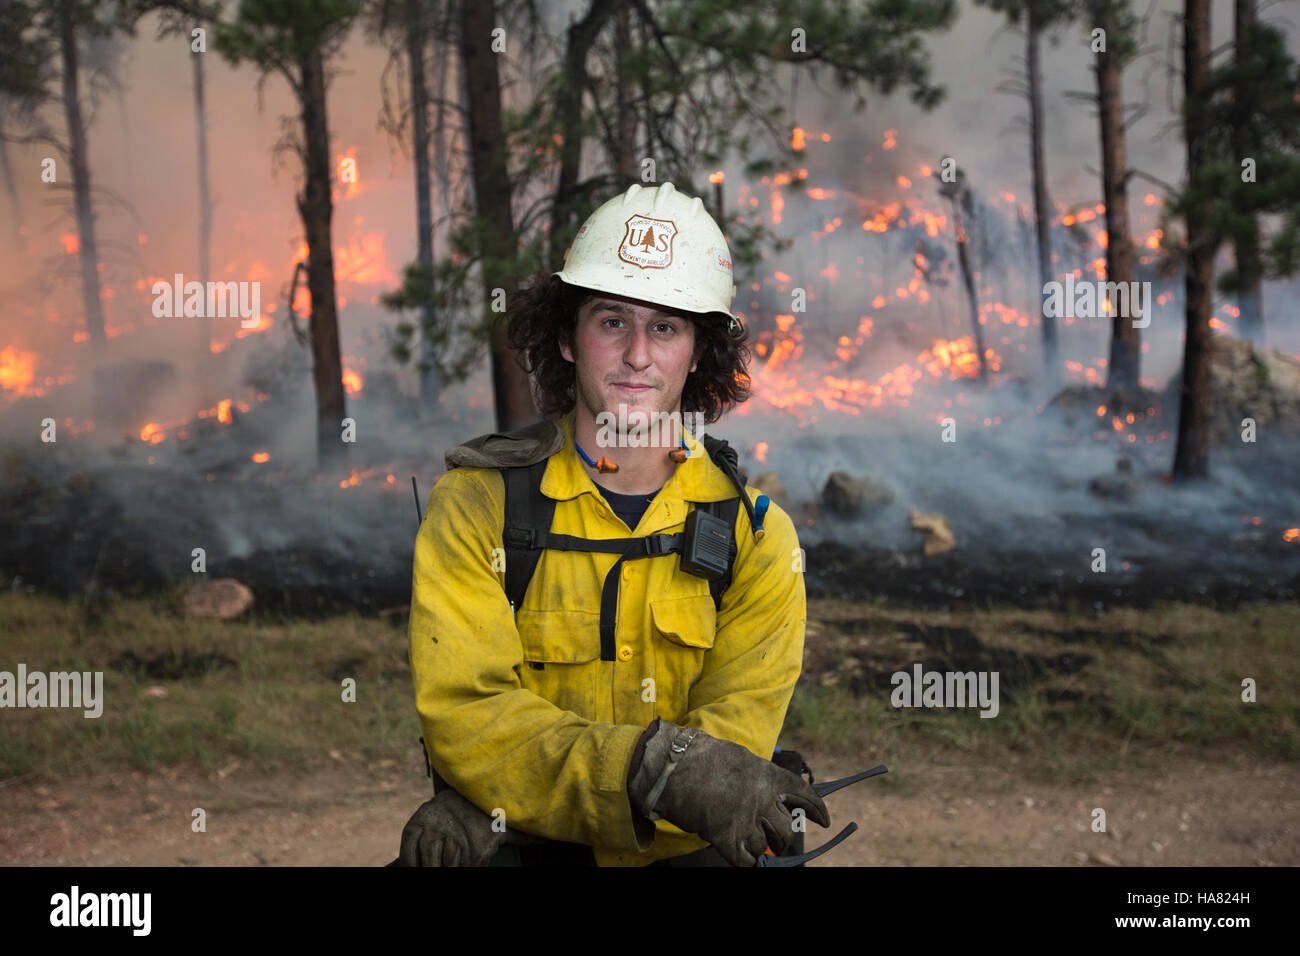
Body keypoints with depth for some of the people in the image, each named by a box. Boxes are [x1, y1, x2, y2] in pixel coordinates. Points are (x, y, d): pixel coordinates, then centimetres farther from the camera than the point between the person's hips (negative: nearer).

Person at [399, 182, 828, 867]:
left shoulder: (754, 534, 1)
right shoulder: (476, 502, -2)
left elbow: (731, 741, -9)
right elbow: (463, 715, -13)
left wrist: (497, 807, -22)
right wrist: (657, 766, -30)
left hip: (683, 849, 2)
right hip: (524, 849, -2)